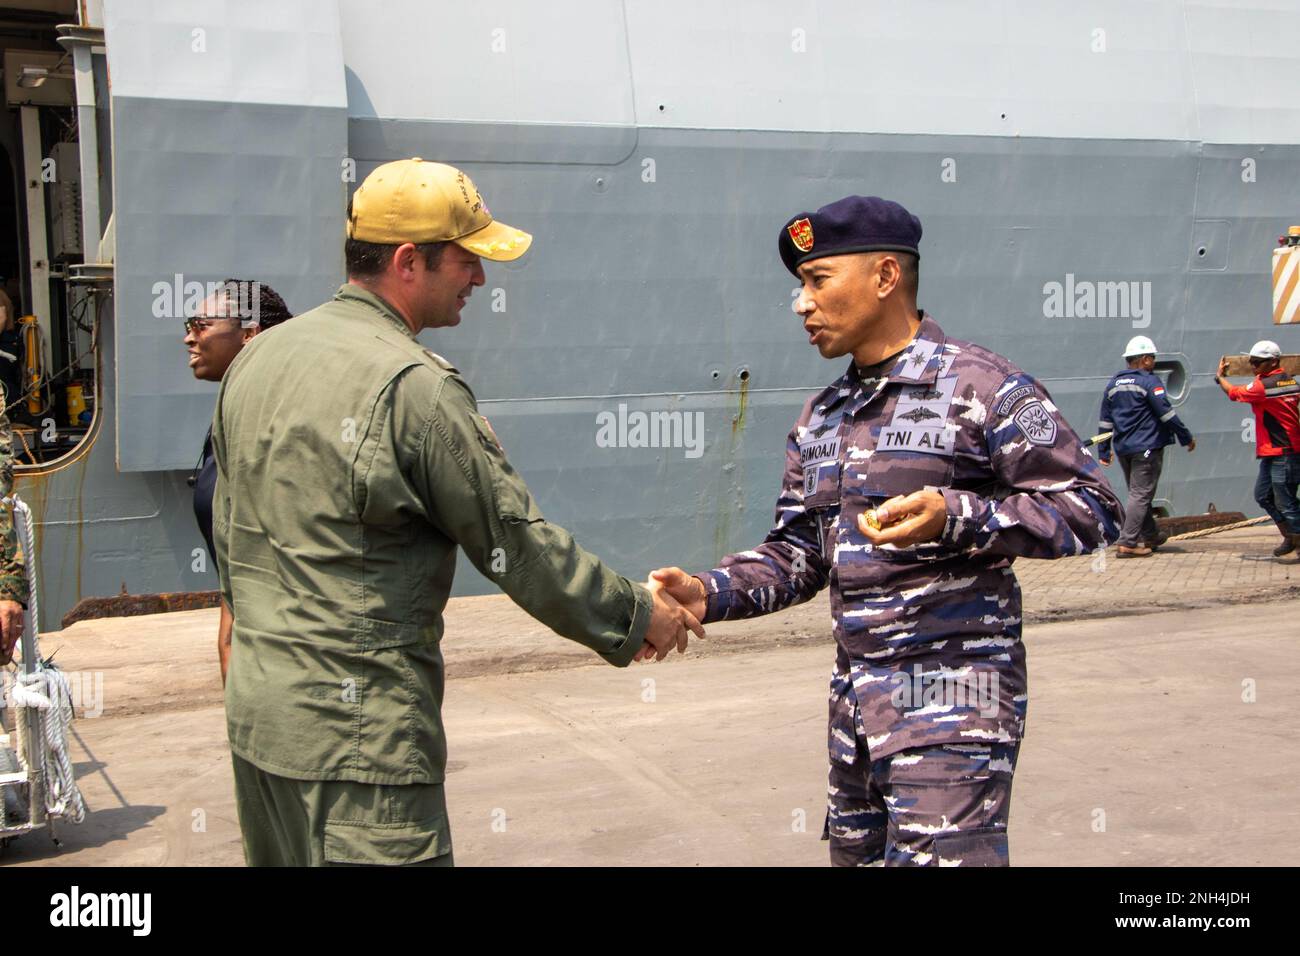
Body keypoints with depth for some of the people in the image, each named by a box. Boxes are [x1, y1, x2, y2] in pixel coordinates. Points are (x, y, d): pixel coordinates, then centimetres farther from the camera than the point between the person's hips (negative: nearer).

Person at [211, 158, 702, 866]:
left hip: (254, 710, 9)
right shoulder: (415, 388, -18)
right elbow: (517, 543, -12)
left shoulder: (254, 359, 8)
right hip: (356, 738, -9)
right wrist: (638, 616, 1)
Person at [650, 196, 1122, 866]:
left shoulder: (980, 385, -9)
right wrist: (709, 594, -5)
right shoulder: (821, 417, 14)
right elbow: (798, 553, 13)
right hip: (854, 702, 8)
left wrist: (956, 516, -24)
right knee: (855, 853, 17)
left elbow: (1091, 508, -12)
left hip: (953, 699, -8)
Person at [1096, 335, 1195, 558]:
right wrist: (1187, 438, -4)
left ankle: (1150, 536, 31)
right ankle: (1128, 543, -12)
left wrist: (1103, 451, 18)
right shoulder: (1149, 381, -10)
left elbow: (1105, 420, 13)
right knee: (1141, 495, -6)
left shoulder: (1113, 383, 11)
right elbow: (1167, 413, -14)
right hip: (1147, 447, -7)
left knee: (1138, 493, 19)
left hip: (1123, 447, 7)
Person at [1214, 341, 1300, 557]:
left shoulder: (1264, 385, -15)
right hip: (1272, 454, 10)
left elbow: (1234, 393, -2)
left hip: (1282, 455, -10)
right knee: (1263, 495, 17)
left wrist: (1220, 376, 15)